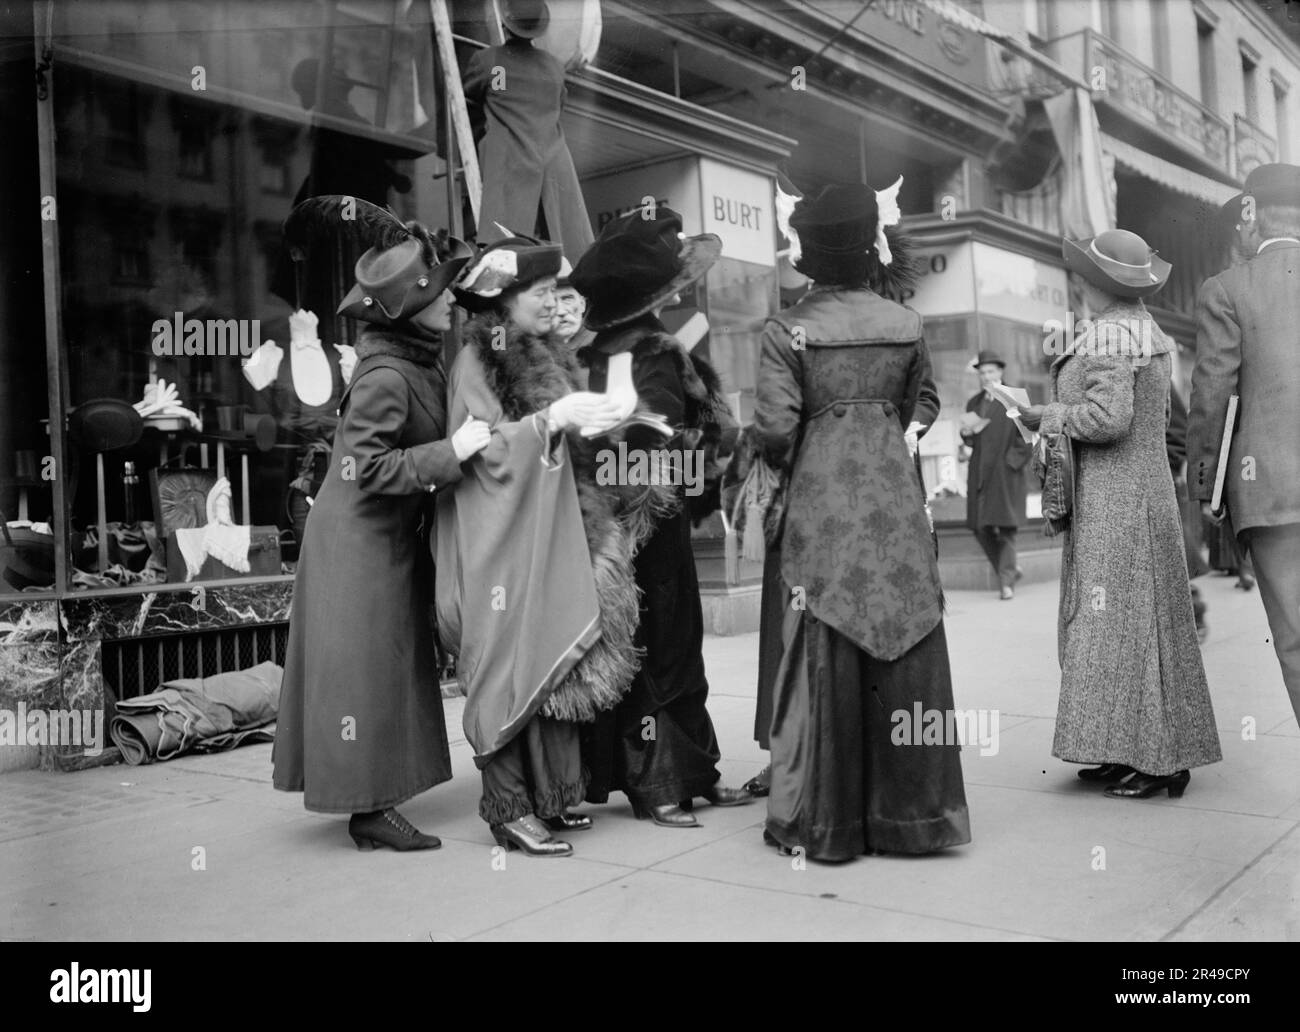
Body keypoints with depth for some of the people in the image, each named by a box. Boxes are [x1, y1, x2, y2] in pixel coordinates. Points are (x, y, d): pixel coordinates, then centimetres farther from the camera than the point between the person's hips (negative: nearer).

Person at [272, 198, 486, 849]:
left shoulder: (420, 355, 0)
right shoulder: (384, 376, -24)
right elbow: (366, 470, -25)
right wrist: (452, 451, -25)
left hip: (392, 535, 9)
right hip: (359, 538, -9)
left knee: (395, 666, 14)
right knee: (368, 668, -2)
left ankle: (374, 800, 24)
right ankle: (369, 810, 8)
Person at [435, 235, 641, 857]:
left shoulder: (545, 358, 17)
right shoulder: (476, 362, -6)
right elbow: (490, 449, -15)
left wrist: (594, 421, 4)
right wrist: (556, 417, -22)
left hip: (553, 531, 7)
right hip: (504, 538, -7)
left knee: (554, 663, 6)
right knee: (511, 666, -5)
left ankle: (550, 795, 15)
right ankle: (510, 810, 1)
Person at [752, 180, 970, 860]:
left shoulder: (787, 330, -5)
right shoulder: (906, 325, 6)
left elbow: (775, 428, -11)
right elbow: (909, 411, 12)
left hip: (820, 498, -2)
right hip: (894, 491, 3)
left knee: (827, 651, 3)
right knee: (904, 649, 8)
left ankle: (823, 821, 10)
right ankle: (906, 813, 17)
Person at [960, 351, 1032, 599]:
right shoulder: (974, 403, 13)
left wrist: (1012, 460, -12)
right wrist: (967, 433, -5)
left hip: (1005, 472, -5)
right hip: (980, 472, 5)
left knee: (1006, 526, -3)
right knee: (981, 528, 3)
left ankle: (1006, 581, 4)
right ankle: (1010, 569, 22)